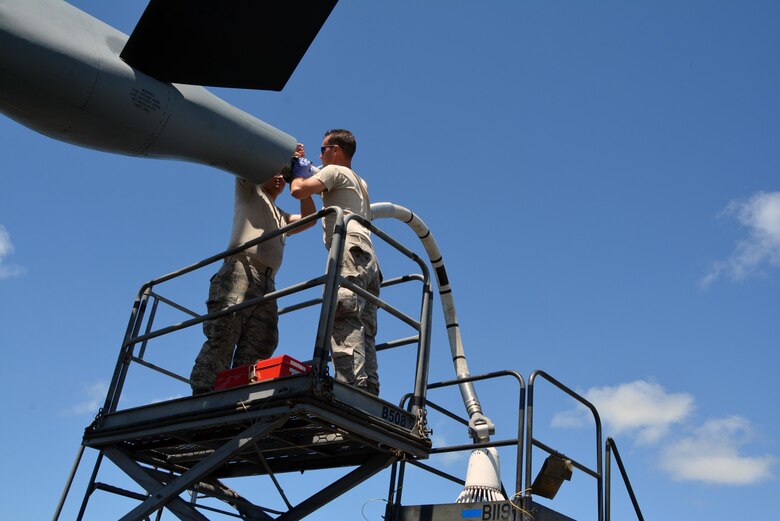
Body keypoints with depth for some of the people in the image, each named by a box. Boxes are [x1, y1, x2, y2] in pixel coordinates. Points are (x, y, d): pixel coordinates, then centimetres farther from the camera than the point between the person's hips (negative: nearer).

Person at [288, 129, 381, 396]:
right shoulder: (360, 183, 37)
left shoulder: (334, 170, 11)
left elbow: (299, 190, -2)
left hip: (349, 250, -9)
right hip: (370, 261, 9)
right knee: (363, 331, -4)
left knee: (343, 318, -24)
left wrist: (297, 173, 20)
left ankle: (352, 386, -40)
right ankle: (368, 393, -16)